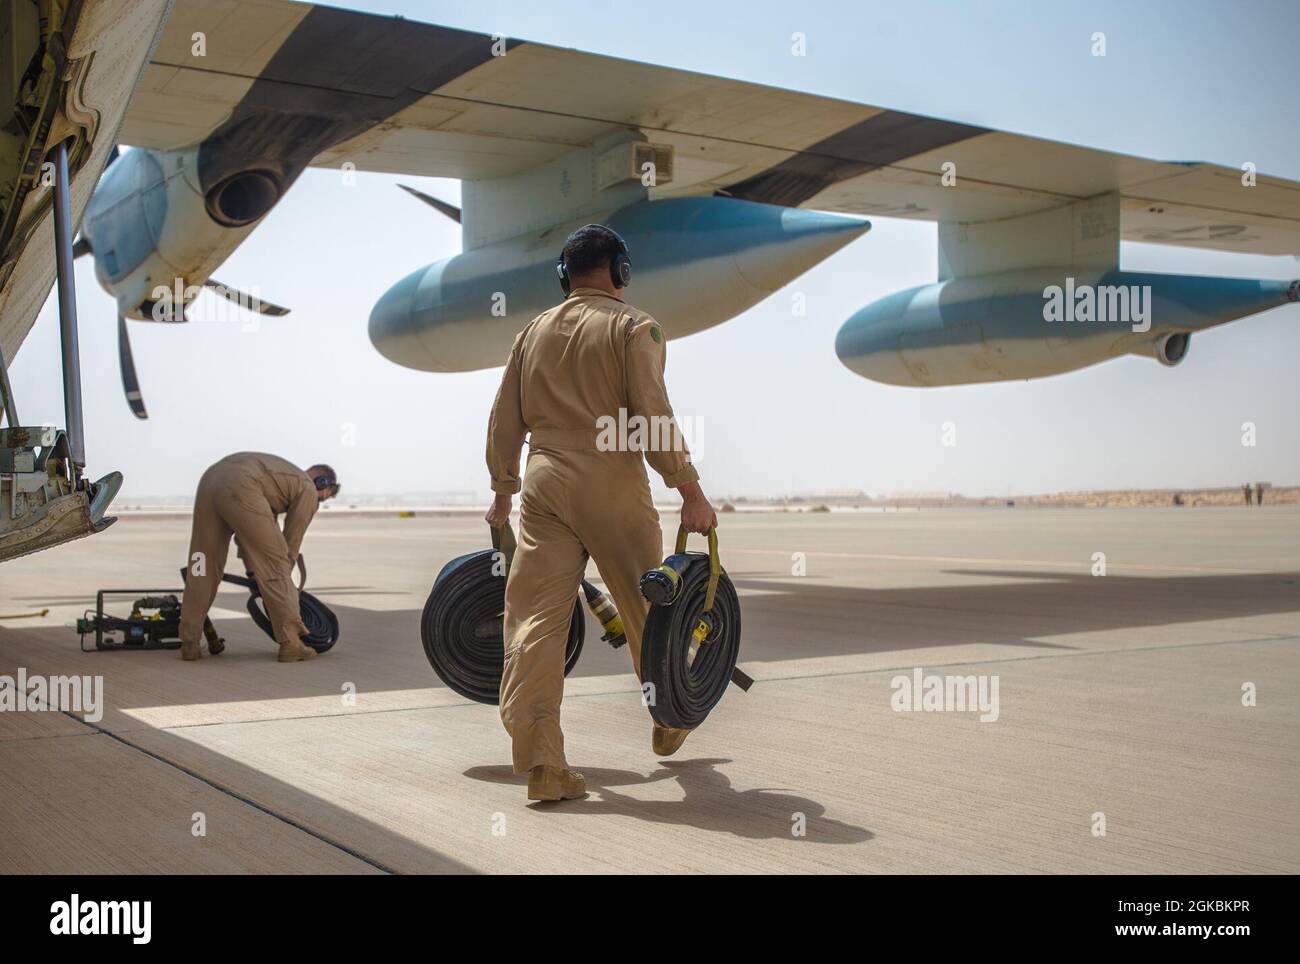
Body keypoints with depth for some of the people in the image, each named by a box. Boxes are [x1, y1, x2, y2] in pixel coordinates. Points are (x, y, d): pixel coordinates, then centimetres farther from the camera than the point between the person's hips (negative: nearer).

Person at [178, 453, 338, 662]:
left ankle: (189, 643, 19)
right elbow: (291, 543, 16)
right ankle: (290, 643, 0)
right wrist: (283, 578, 27)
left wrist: (252, 568, 43)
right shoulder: (308, 489, 16)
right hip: (240, 488, -8)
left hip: (209, 480, 8)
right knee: (275, 566, 1)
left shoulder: (285, 474, 38)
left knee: (202, 569, 16)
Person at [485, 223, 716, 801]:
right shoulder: (632, 326, 0)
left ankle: (541, 764, -6)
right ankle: (668, 725, 33)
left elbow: (505, 421, 16)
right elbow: (652, 415, -10)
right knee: (646, 609, 15)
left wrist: (502, 492, 26)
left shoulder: (533, 332, 15)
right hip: (611, 483, -3)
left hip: (544, 483, 4)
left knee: (535, 621, 0)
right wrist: (690, 491, -7)